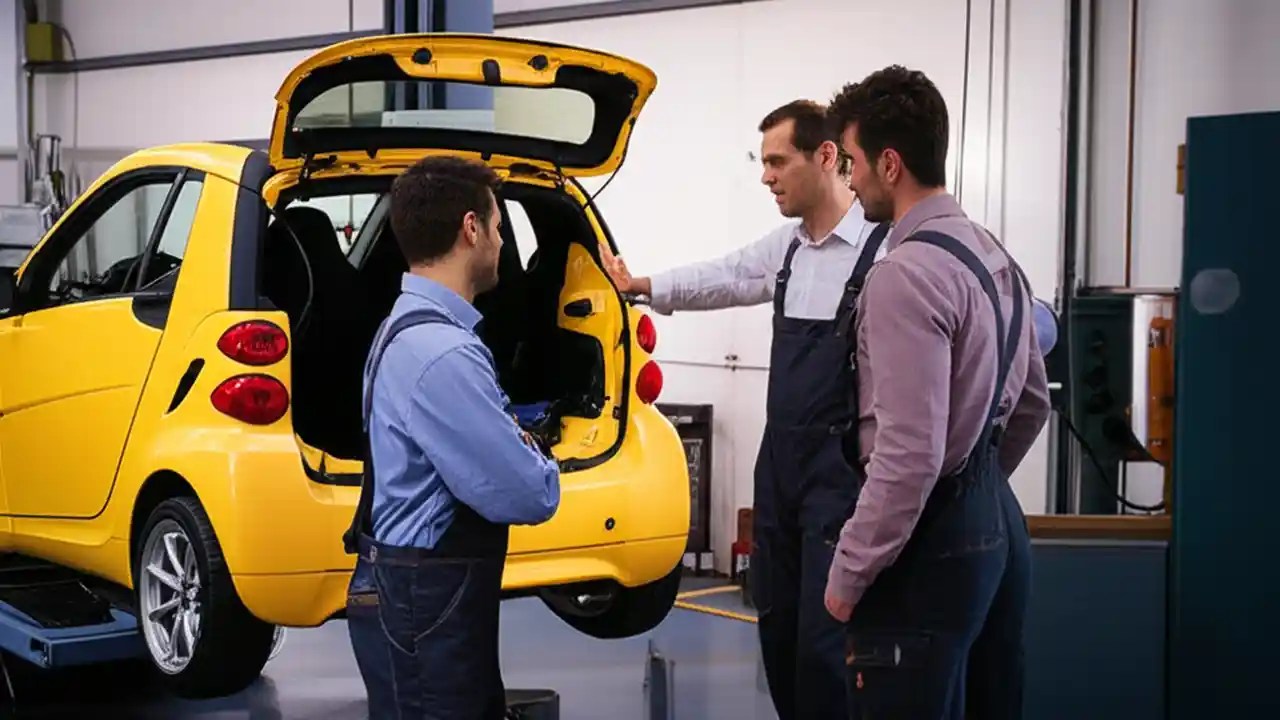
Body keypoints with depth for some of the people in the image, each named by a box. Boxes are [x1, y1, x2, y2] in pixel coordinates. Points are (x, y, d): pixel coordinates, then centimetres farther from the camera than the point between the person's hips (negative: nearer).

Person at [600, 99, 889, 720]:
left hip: (843, 474, -8)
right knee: (777, 626, 16)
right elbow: (725, 277, 29)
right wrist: (636, 285, 40)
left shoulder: (883, 251, -16)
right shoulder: (787, 246, 10)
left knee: (823, 642, -6)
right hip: (780, 462, 9)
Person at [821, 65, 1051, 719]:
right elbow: (1033, 402, 19)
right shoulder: (996, 256, 9)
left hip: (931, 541, -9)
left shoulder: (907, 275, -19)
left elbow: (909, 452, -24)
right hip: (998, 519, 9)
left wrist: (848, 573, -15)